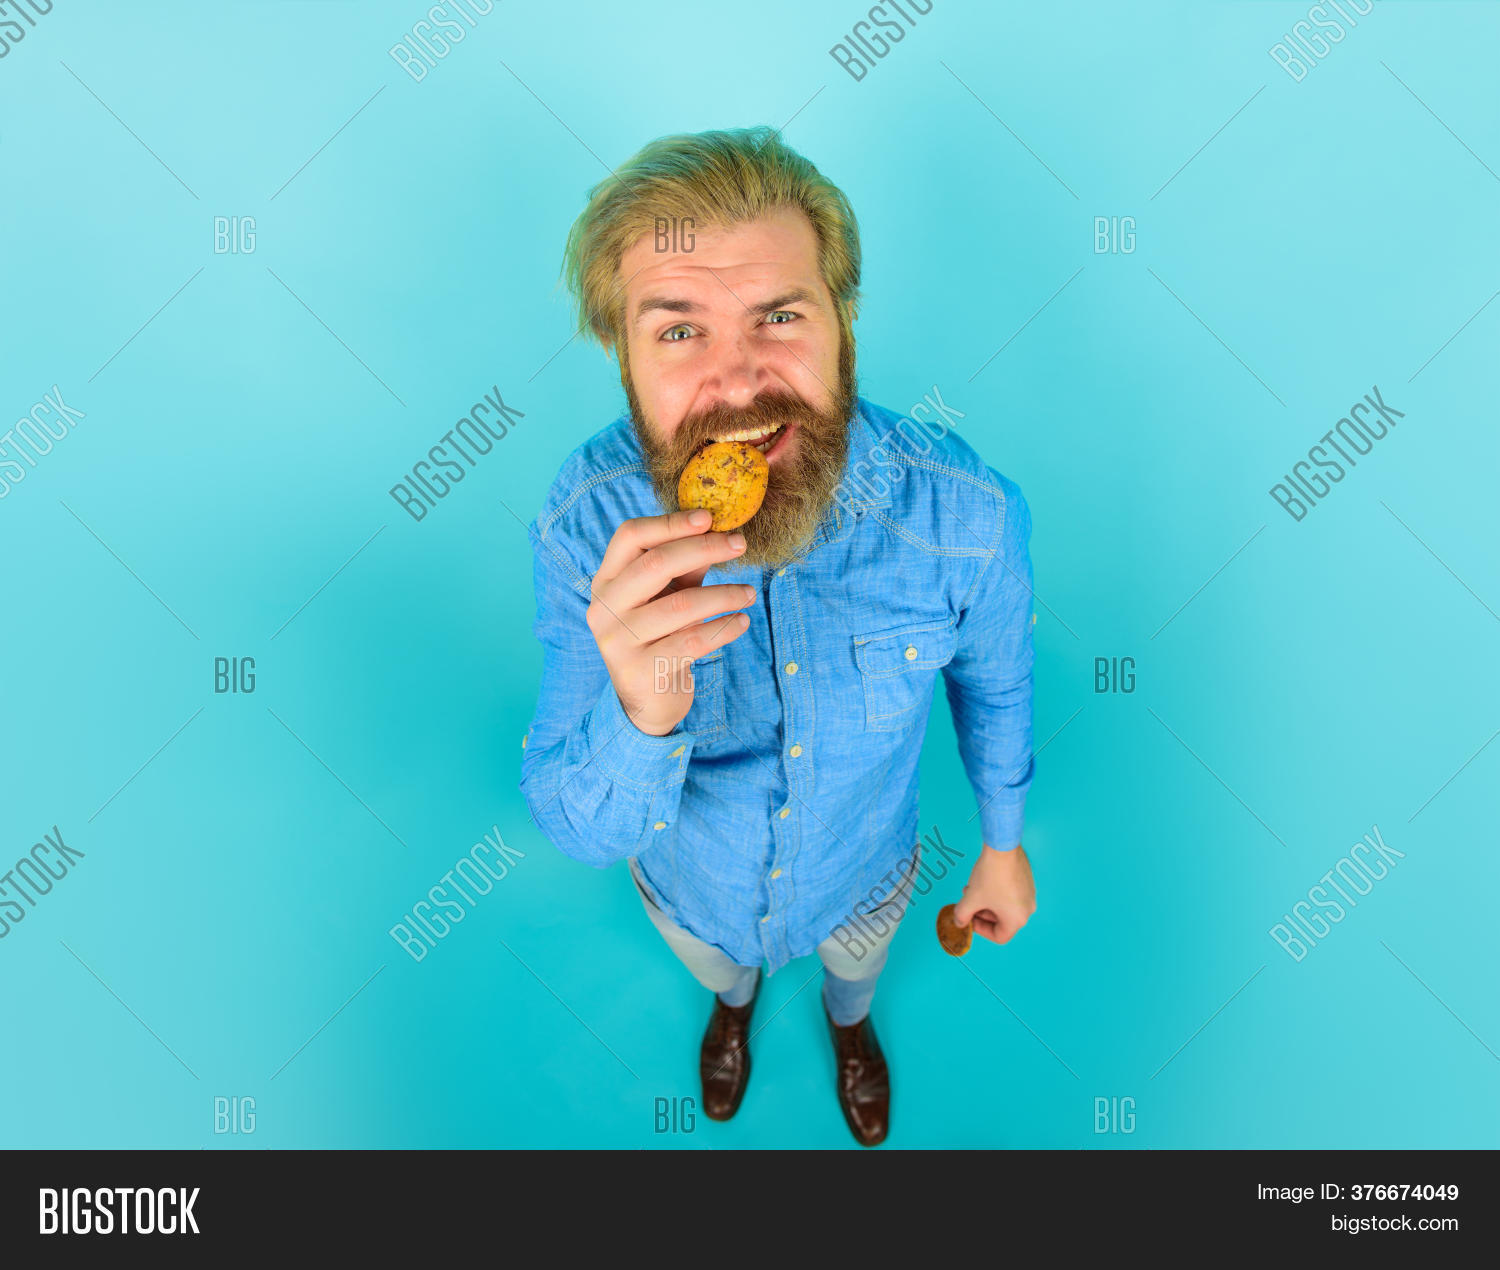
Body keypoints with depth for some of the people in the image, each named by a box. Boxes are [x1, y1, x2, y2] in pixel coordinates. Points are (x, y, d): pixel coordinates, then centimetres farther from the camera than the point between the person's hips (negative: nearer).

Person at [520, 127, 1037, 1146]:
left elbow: (993, 672, -11)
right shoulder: (585, 522, -34)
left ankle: (851, 1024, 75)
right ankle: (734, 1003, 75)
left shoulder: (966, 514, -34)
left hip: (861, 873, 0)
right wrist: (641, 715, -53)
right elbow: (582, 831, -30)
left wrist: (1004, 840, 4)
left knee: (855, 962, 36)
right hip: (690, 889, 0)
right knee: (718, 968, 36)